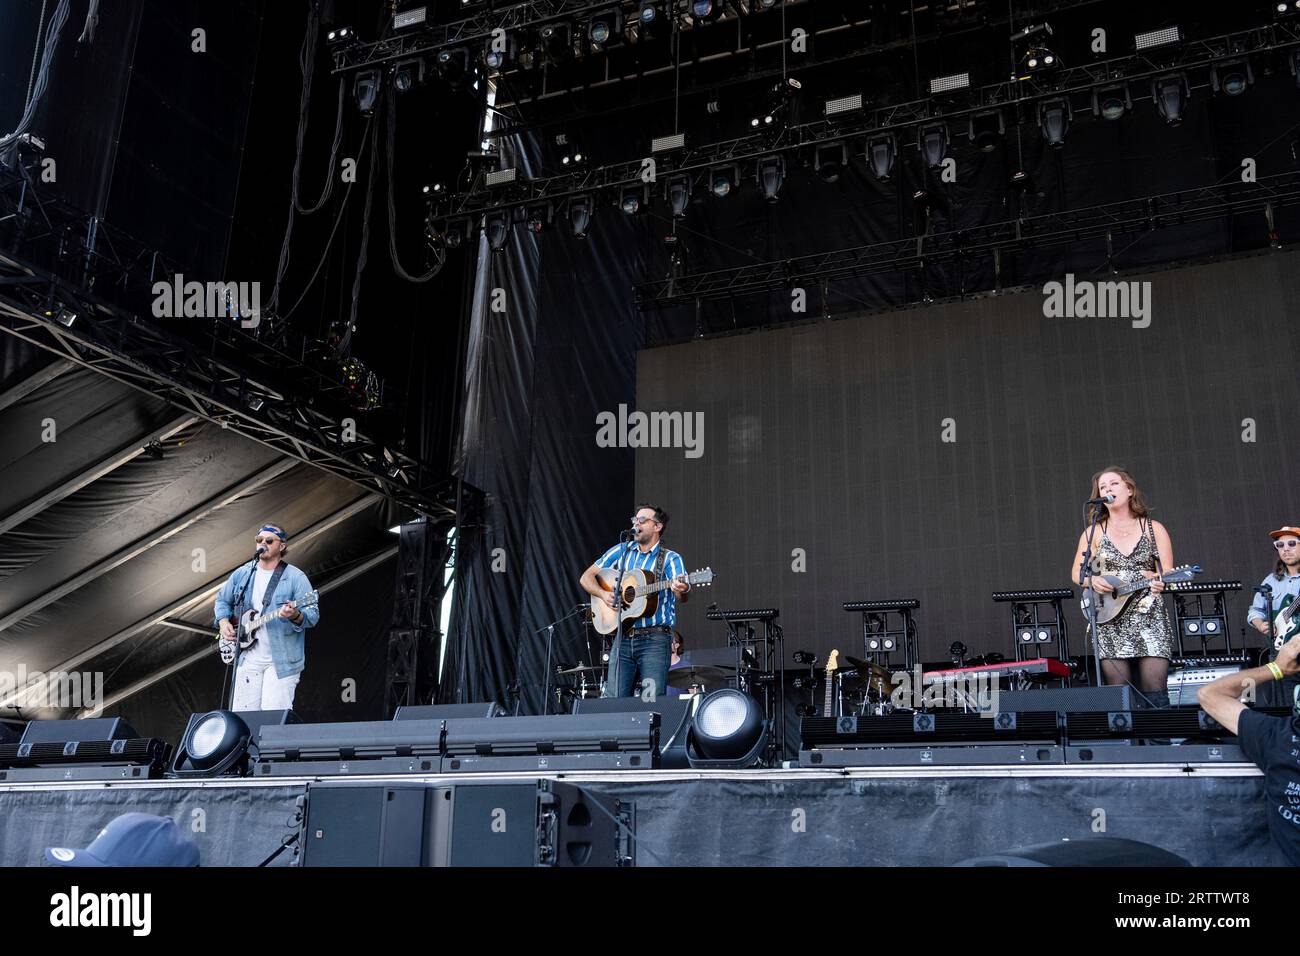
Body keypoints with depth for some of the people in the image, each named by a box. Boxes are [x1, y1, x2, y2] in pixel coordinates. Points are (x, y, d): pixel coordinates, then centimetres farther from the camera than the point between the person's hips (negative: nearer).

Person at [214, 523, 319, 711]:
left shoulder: (295, 577, -6)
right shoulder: (241, 574, 10)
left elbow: (313, 615, -10)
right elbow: (222, 599, 24)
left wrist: (296, 616, -31)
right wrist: (224, 622, 6)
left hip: (281, 661, -5)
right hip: (248, 658, 5)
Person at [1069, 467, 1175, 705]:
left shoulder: (1154, 529, 9)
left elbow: (1167, 574, 4)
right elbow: (1076, 573, 10)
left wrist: (1158, 580, -20)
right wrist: (1093, 581, -12)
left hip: (1149, 617, 0)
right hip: (1110, 619, 0)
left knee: (1155, 692, -10)